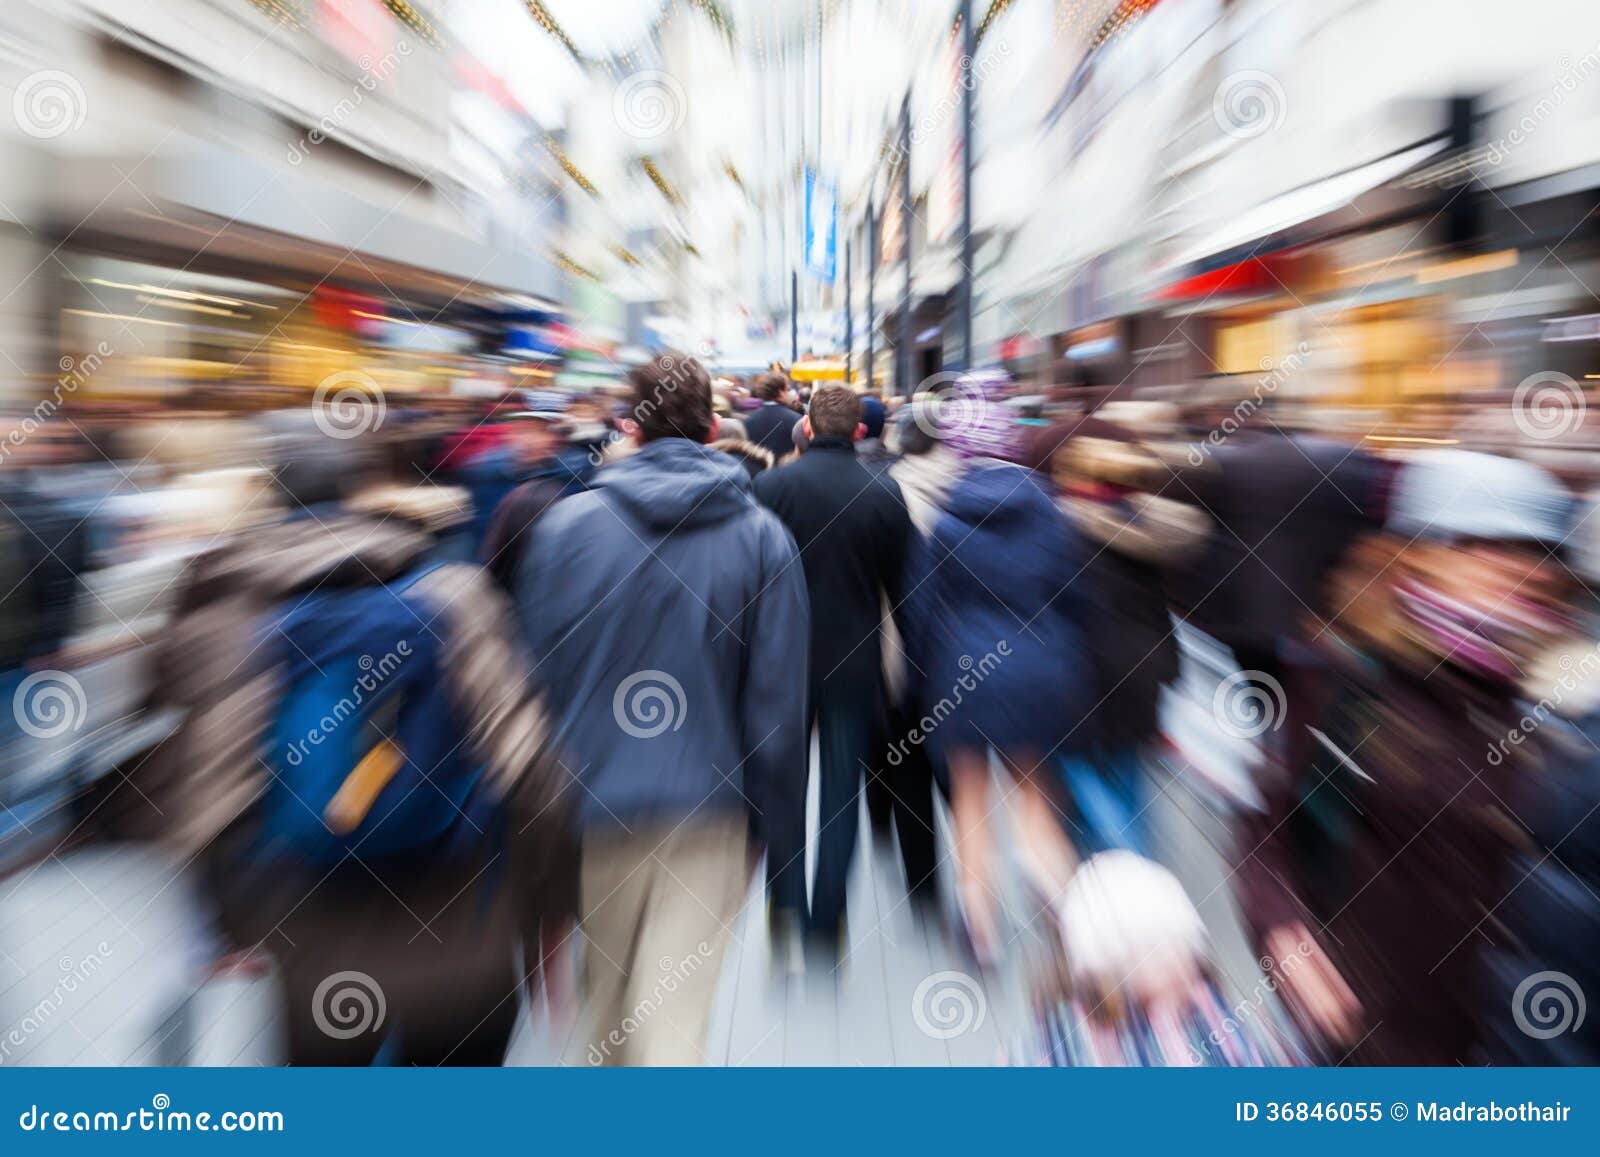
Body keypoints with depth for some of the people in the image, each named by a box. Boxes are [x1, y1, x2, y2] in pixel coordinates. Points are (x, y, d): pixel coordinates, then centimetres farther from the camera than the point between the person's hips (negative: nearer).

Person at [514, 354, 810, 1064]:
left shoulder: (563, 524, -5)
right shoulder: (762, 536, -7)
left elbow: (536, 681, 0)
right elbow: (778, 711, -8)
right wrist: (784, 866, 2)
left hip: (590, 800, 3)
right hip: (708, 810, -2)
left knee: (609, 993, 28)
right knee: (674, 1016, 9)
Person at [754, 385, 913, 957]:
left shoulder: (771, 485, -9)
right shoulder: (886, 493, -7)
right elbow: (900, 583, -1)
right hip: (856, 659, 0)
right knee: (842, 790, 13)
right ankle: (825, 925, 20)